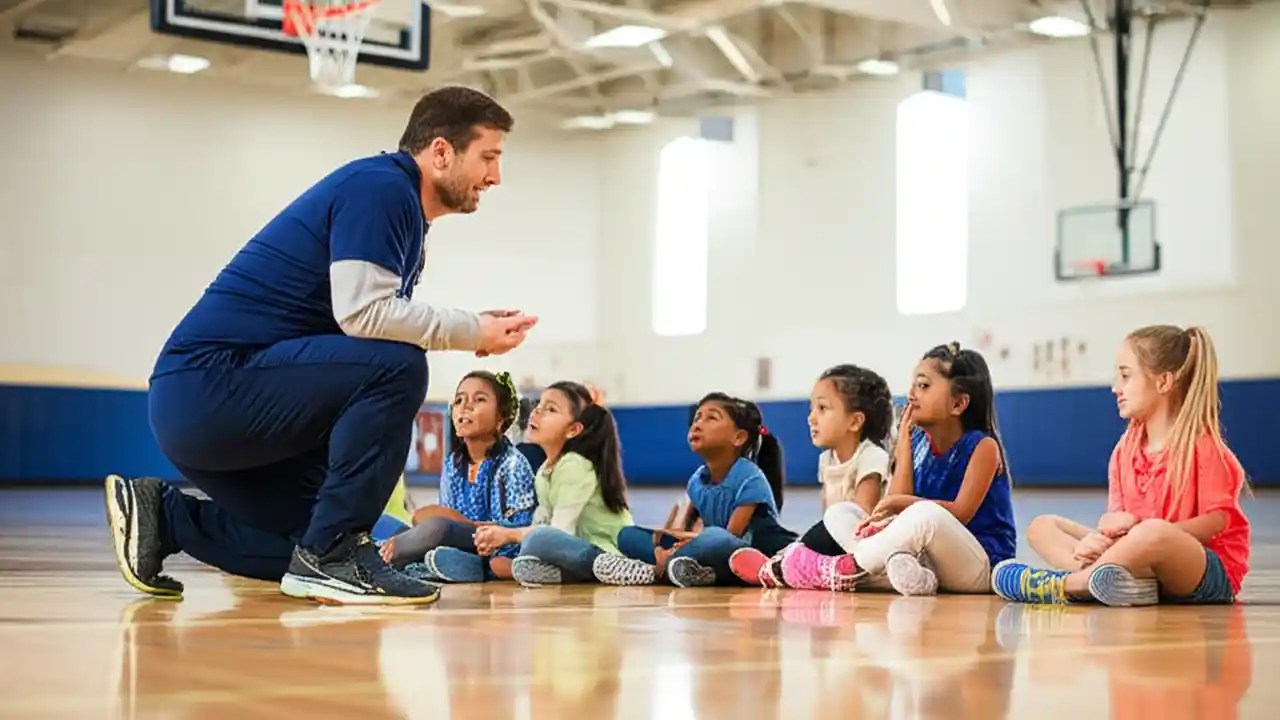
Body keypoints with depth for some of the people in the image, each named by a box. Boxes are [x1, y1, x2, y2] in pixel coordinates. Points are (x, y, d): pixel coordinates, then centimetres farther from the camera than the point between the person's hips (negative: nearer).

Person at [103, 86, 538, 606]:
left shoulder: (398, 202, 18)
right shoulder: (380, 187, -12)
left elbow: (365, 325, 14)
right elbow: (362, 313, -24)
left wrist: (471, 329, 4)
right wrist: (473, 332, -14)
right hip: (211, 385, -11)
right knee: (396, 368, -25)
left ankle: (163, 515, 19)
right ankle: (332, 555, -18)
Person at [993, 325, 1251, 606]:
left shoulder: (1202, 445, -9)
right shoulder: (1125, 448, 10)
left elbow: (1216, 522, -14)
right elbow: (1118, 519, 4)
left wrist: (1139, 525, -22)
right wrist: (1100, 538, -21)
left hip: (1211, 573, -7)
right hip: (1141, 558, 7)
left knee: (1153, 533, -41)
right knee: (1042, 526, 0)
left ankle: (1064, 585, -24)